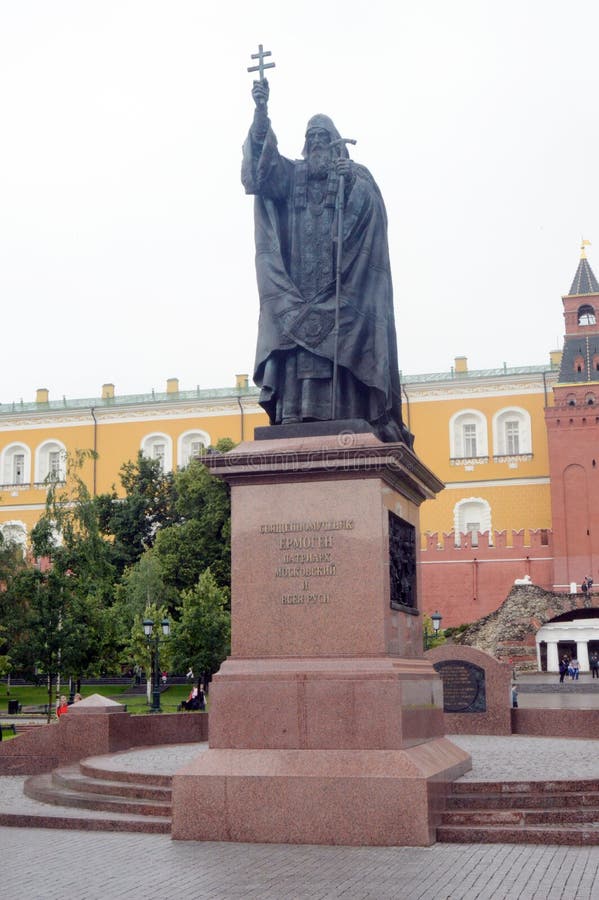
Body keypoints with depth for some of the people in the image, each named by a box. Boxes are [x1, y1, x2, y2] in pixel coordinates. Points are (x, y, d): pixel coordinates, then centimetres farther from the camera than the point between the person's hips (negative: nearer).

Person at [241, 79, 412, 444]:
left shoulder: (355, 175, 16)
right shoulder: (292, 175, 21)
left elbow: (369, 208, -4)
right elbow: (264, 160, 1)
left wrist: (352, 181, -25)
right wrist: (261, 111, -15)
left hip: (342, 289, -2)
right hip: (297, 290, 2)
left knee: (340, 345, -12)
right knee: (298, 352, -10)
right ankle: (295, 421, -16)